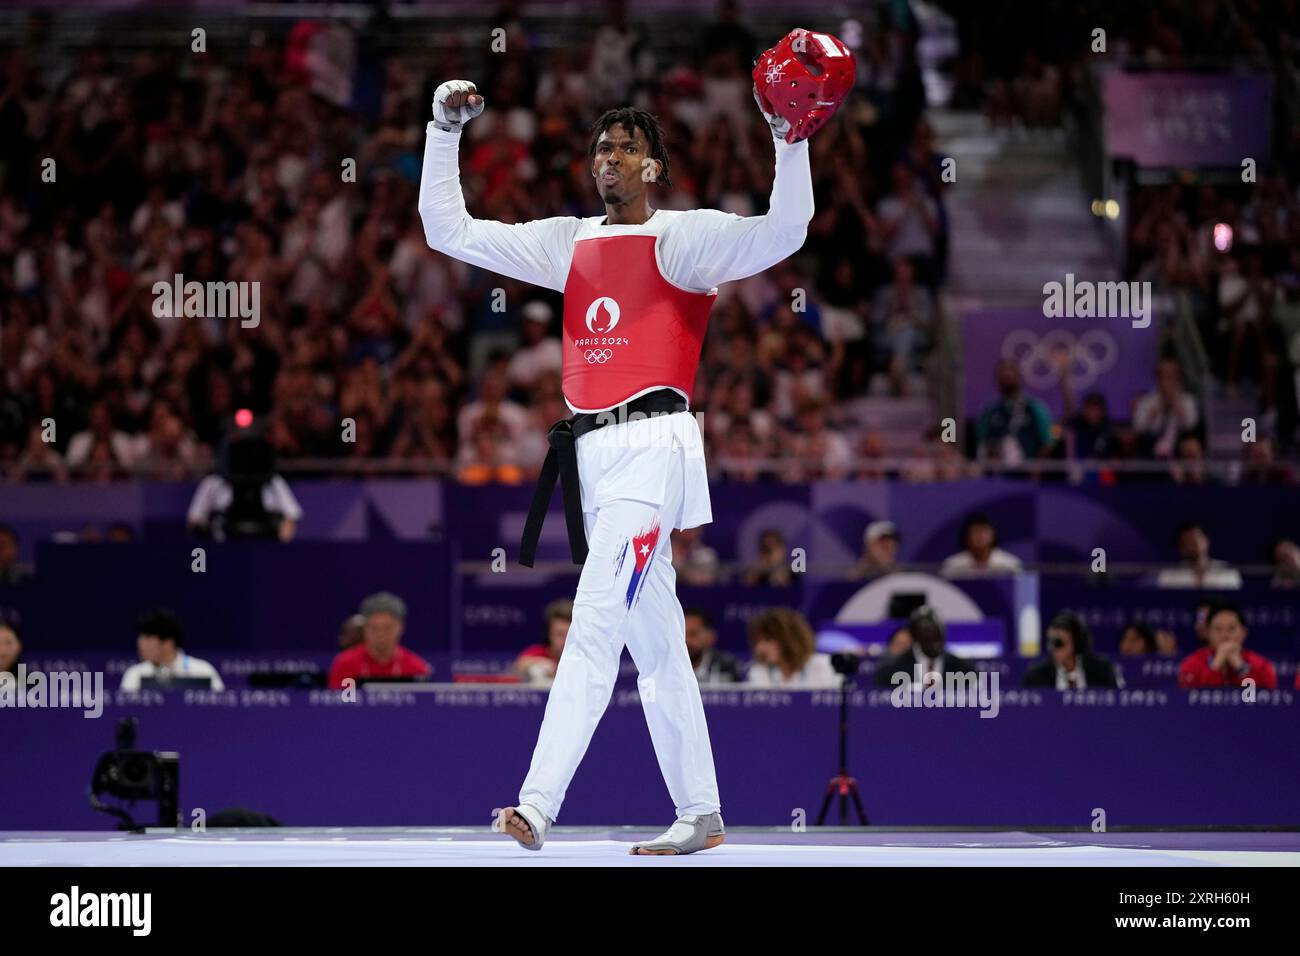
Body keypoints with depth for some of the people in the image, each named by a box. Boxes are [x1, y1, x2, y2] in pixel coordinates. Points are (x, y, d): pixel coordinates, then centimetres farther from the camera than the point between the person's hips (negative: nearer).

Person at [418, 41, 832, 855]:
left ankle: (538, 806, -24)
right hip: (591, 450, 7)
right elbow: (448, 230, 18)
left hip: (652, 444, -7)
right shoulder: (569, 243, 17)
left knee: (595, 624, -16)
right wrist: (445, 130, 11)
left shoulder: (684, 238, 1)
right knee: (655, 642, 9)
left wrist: (790, 141, -24)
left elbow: (784, 233, -13)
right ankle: (702, 815, 13)